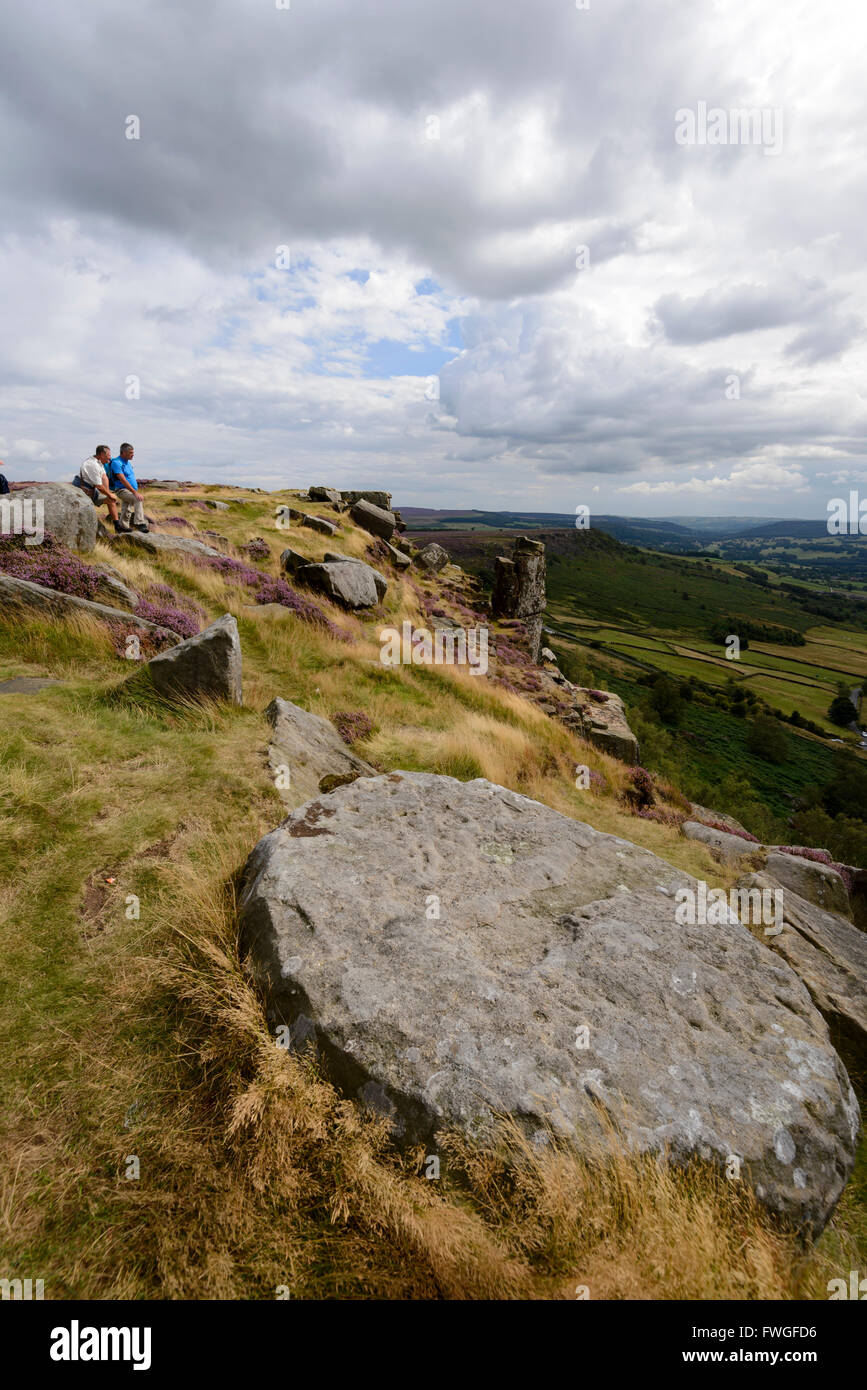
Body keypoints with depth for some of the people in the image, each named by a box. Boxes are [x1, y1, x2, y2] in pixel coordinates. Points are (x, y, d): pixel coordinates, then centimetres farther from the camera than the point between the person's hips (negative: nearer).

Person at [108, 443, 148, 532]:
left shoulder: (128, 462, 16)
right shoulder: (116, 462, -12)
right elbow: (123, 480, -22)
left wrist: (136, 491, 17)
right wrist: (135, 492, -29)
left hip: (130, 491, 9)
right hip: (122, 490, -9)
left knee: (126, 513, 11)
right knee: (138, 499, -31)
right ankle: (140, 523, -38)